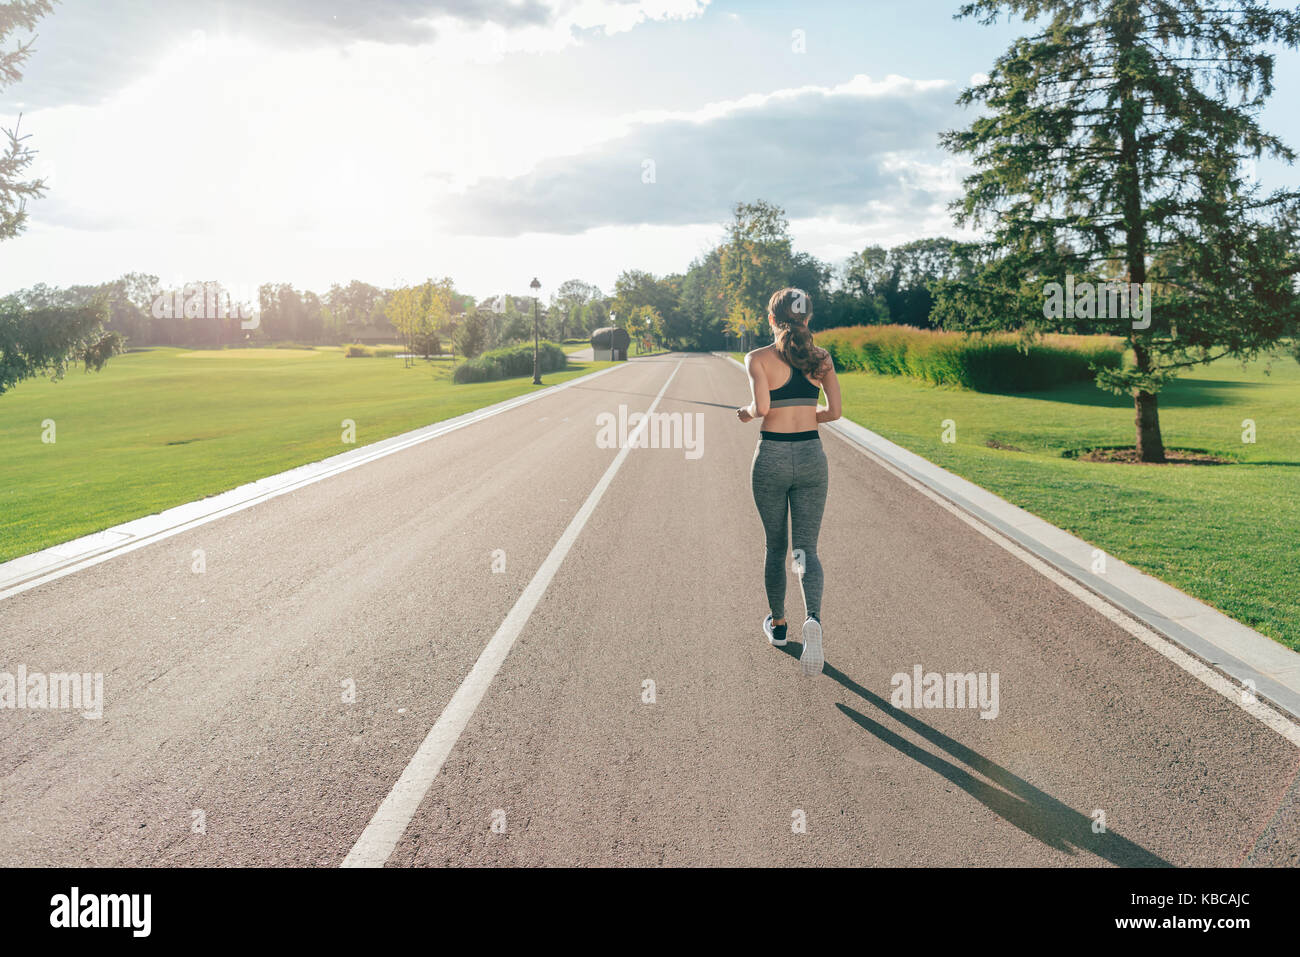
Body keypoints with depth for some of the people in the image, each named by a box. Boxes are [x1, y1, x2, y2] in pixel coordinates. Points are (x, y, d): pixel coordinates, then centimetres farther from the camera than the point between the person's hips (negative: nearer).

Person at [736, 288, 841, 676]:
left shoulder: (758, 359, -7)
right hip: (811, 458, 2)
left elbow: (762, 406, -20)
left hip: (771, 458, -2)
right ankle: (813, 618, -21)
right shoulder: (820, 358, 3)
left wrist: (747, 413, 2)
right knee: (806, 548, 5)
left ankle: (778, 623, 31)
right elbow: (834, 411, -1)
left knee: (775, 546, 16)